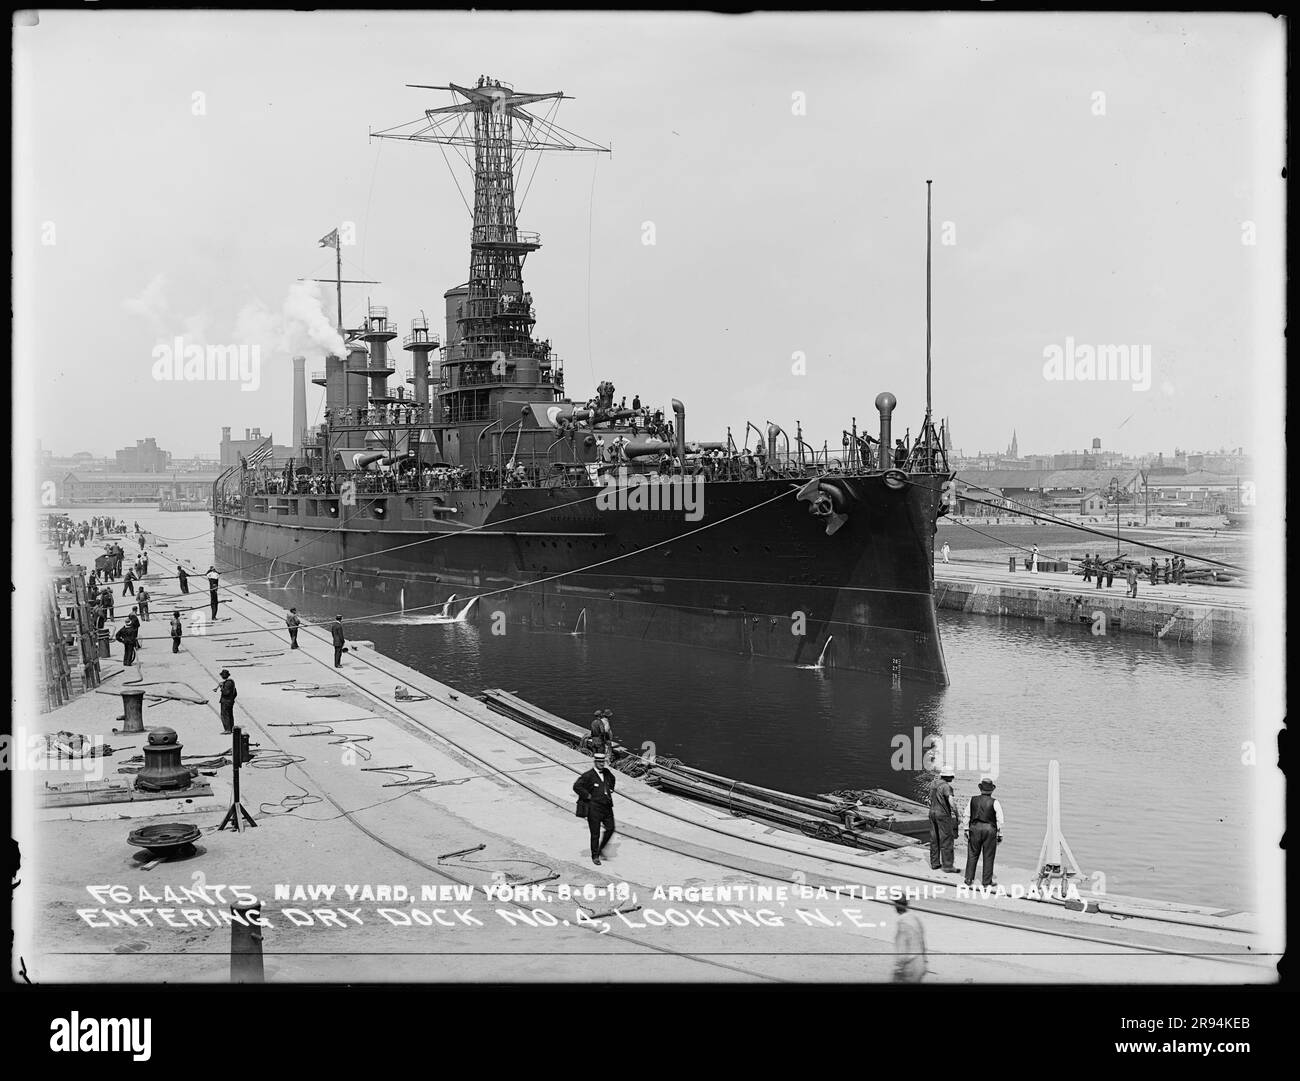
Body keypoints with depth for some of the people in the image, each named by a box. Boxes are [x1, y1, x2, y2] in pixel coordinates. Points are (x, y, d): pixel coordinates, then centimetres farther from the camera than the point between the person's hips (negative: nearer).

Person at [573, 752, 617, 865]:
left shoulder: (607, 773, 7)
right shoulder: (588, 775, -12)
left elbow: (612, 779, 30)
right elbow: (576, 786, -16)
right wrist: (588, 795, -14)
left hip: (607, 806, 6)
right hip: (594, 808, -6)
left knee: (610, 828, 3)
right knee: (595, 833, 1)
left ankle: (600, 848, 26)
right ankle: (595, 856, 15)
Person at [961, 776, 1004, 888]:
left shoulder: (973, 800, 0)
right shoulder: (994, 803, -8)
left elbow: (967, 816, 6)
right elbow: (1000, 820, -6)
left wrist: (966, 830, 14)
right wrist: (1000, 834, 3)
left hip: (975, 828, 2)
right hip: (989, 829, -2)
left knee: (972, 855, 12)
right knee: (988, 856, 7)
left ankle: (969, 879, 15)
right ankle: (987, 881, 12)